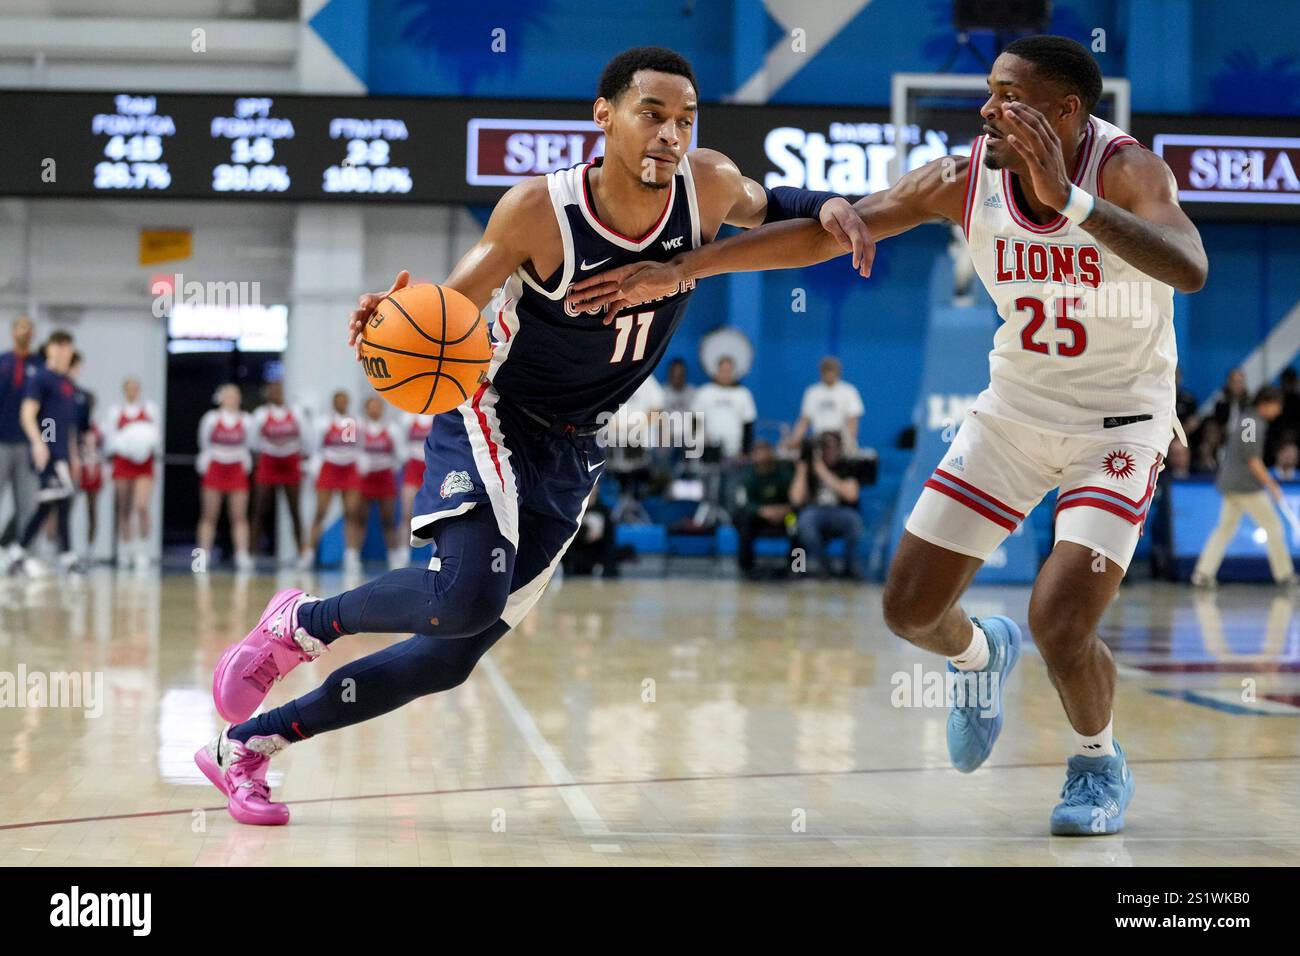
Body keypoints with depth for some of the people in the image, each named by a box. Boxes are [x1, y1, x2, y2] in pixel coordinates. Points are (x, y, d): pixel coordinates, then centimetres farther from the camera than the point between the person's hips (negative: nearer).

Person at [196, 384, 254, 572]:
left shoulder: (246, 420, 4)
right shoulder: (211, 418, 1)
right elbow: (204, 444, 9)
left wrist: (245, 465, 10)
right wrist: (205, 465, 7)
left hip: (237, 470, 1)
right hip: (214, 470, -1)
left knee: (240, 517, -3)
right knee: (209, 516, 1)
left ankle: (242, 556, -7)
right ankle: (203, 556, 4)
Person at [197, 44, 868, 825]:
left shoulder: (708, 186, -12)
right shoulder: (540, 210, -23)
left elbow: (768, 207, 12)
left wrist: (826, 207, -10)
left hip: (572, 453, 5)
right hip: (492, 416, -5)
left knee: (453, 657, 2)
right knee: (467, 598, -31)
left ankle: (243, 747, 16)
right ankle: (300, 623, 0)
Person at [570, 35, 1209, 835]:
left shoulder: (1126, 169, -23)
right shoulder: (961, 182, -12)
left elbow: (1190, 270, -42)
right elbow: (821, 233, -6)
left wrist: (1066, 199, -49)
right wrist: (682, 268, -7)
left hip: (1118, 428, -4)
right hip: (1013, 410, 5)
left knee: (1061, 626, -19)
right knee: (910, 610, 2)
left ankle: (1101, 764, 14)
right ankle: (982, 656, 40)